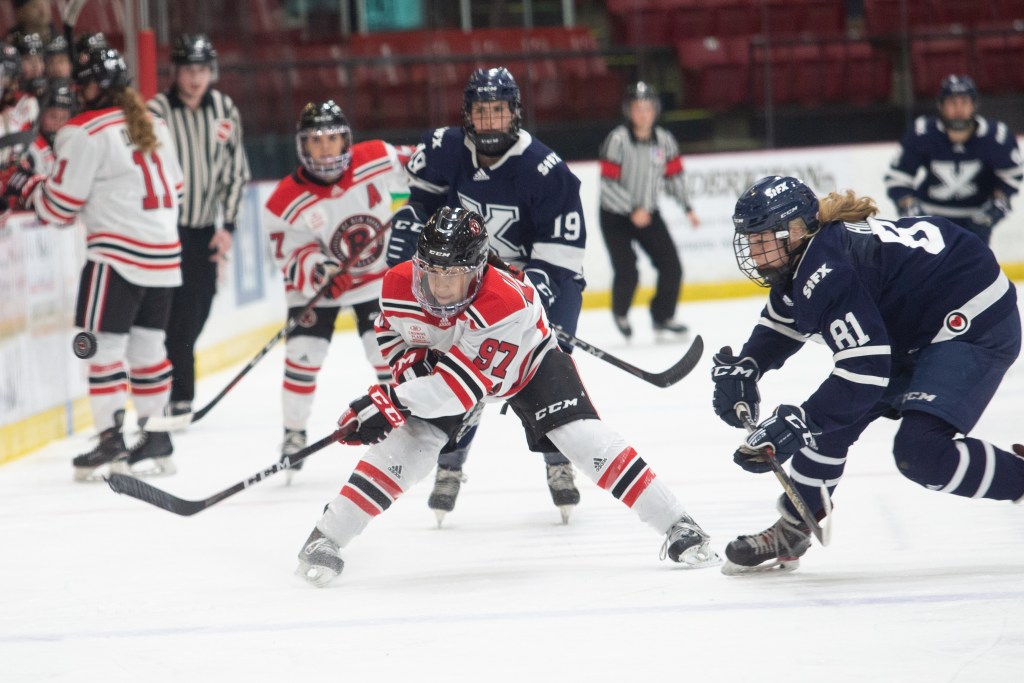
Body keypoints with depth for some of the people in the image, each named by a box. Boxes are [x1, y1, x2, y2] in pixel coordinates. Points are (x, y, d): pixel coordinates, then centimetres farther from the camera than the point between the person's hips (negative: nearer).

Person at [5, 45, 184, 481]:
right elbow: (173, 190, 20)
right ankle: (155, 441, 15)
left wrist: (22, 186, 9)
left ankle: (111, 439, -6)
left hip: (117, 253, -8)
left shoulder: (84, 133, -9)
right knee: (147, 345, 12)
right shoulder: (154, 127, 14)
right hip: (164, 254, 8)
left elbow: (60, 206, -7)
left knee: (103, 343, -3)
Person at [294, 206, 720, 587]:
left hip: (527, 363, -3)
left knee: (582, 435, -18)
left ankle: (678, 527, -13)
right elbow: (390, 335, -3)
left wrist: (393, 402, -45)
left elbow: (465, 380, -43)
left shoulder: (506, 301, -43)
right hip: (441, 363, 4)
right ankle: (325, 538, -5)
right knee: (407, 442, -14)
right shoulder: (400, 286, -27)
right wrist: (411, 363, -24)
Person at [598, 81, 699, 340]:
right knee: (627, 273, -12)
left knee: (671, 267, -2)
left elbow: (673, 176, 9)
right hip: (615, 217, -5)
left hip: (648, 213, 5)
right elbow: (608, 183, -22)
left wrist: (687, 208, 5)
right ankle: (620, 314, 19)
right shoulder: (618, 140, -20)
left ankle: (663, 316, 19)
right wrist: (633, 210, -27)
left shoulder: (665, 141, -4)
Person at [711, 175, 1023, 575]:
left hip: (974, 324, -11)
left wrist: (795, 424, -34)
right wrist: (744, 369, 0)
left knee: (920, 452, -23)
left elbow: (867, 369, -34)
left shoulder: (829, 269, -30)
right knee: (832, 417, 8)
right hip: (912, 333, 11)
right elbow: (780, 325, 19)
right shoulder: (800, 258, 0)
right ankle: (790, 533, 19)